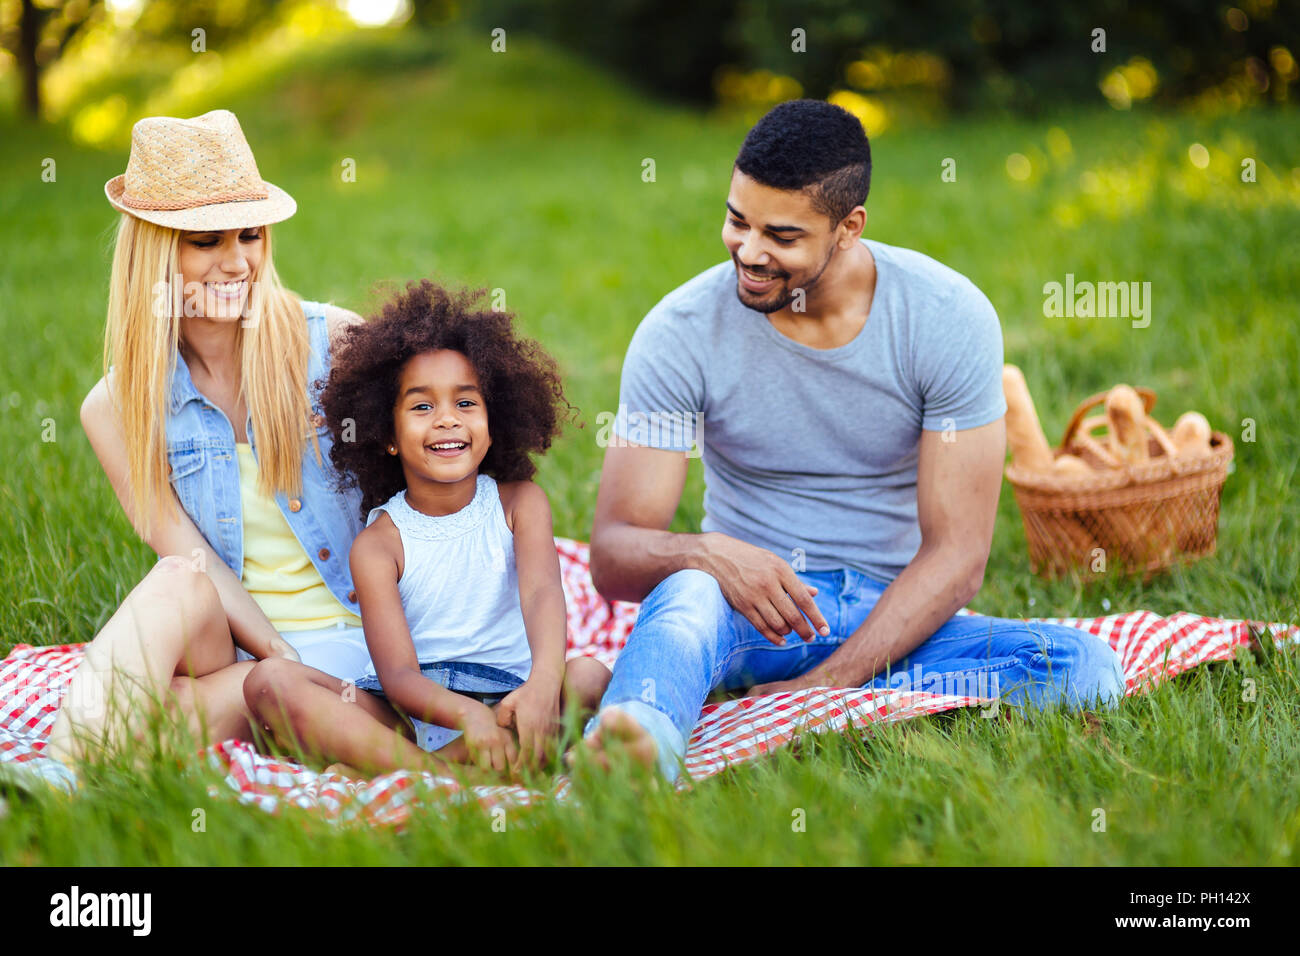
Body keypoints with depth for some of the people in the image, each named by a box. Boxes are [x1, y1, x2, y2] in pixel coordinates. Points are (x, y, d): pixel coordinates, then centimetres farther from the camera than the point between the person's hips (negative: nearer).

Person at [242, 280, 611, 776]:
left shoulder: (519, 503, 7)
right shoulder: (377, 543, 1)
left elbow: (542, 591, -14)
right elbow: (397, 673, -12)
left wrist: (544, 683, -38)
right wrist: (466, 713, -36)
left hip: (507, 698, 0)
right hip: (401, 716, 0)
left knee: (589, 675, -29)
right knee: (269, 681, -22)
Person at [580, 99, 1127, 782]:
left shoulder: (948, 317, -10)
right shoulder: (680, 332, -9)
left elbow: (955, 555, -12)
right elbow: (613, 553, -11)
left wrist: (828, 683, -25)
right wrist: (707, 553, -35)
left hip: (895, 621, 2)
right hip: (750, 612, -1)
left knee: (1087, 667, -27)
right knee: (687, 591, -37)